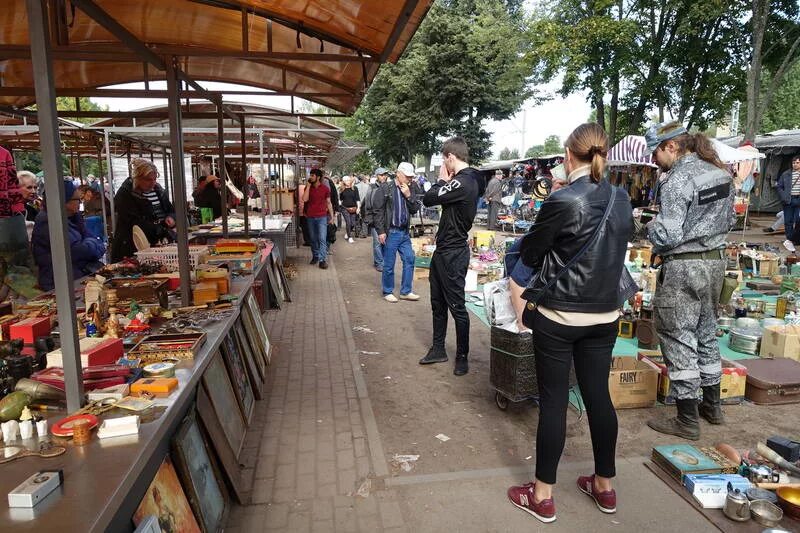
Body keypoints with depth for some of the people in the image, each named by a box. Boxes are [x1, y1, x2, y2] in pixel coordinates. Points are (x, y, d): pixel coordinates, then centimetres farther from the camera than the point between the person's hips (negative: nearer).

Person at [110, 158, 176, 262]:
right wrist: (162, 231, -24)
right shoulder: (125, 194, -10)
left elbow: (171, 211, 20)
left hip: (157, 246, 6)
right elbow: (136, 224, -20)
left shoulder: (158, 189, 12)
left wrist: (170, 218, -5)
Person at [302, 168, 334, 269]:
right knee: (313, 239, 11)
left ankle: (322, 260, -8)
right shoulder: (308, 188, 4)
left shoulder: (325, 188, -1)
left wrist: (332, 216, 3)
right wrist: (308, 186, -12)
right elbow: (305, 199, -12)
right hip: (310, 217, 3)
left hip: (322, 217, -3)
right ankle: (315, 256, 25)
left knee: (322, 239, -8)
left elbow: (328, 203, 5)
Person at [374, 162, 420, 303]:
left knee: (409, 260, 6)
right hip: (390, 232, -6)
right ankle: (387, 292, 18)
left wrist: (409, 196, -8)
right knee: (389, 264, 2)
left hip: (404, 232, 6)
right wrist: (380, 231, -14)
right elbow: (378, 211, -10)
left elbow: (415, 210, 6)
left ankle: (405, 291, 18)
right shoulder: (385, 189, -7)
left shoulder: (409, 190, 10)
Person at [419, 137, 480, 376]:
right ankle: (438, 349, 31)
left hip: (453, 253, -11)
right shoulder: (466, 180, 10)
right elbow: (436, 198, 14)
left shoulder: (461, 183, -22)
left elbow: (428, 199, -18)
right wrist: (445, 181, 1)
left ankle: (462, 357, 15)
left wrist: (443, 180, -7)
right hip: (443, 250, 11)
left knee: (456, 305, 1)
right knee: (438, 302, 18)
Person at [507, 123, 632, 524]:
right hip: (605, 316, 6)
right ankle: (604, 486, 32)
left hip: (559, 317, -6)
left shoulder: (562, 201, -17)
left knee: (553, 401, 4)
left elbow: (529, 255, -6)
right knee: (599, 396, 16)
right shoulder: (621, 200, 2)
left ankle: (542, 495, 17)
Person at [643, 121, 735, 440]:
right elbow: (729, 220, 16)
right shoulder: (720, 172, 8)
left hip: (683, 267, -9)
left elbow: (666, 236, -23)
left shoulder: (677, 179, -19)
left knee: (679, 340, 1)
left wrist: (650, 225, -4)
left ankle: (687, 420, 9)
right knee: (706, 333, 20)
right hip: (716, 260, 9)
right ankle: (712, 405, 34)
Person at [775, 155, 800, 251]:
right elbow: (778, 186, 9)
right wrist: (783, 197, -2)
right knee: (788, 222, 4)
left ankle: (790, 240, 6)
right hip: (789, 200, 0)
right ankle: (790, 241, 12)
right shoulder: (786, 174, 5)